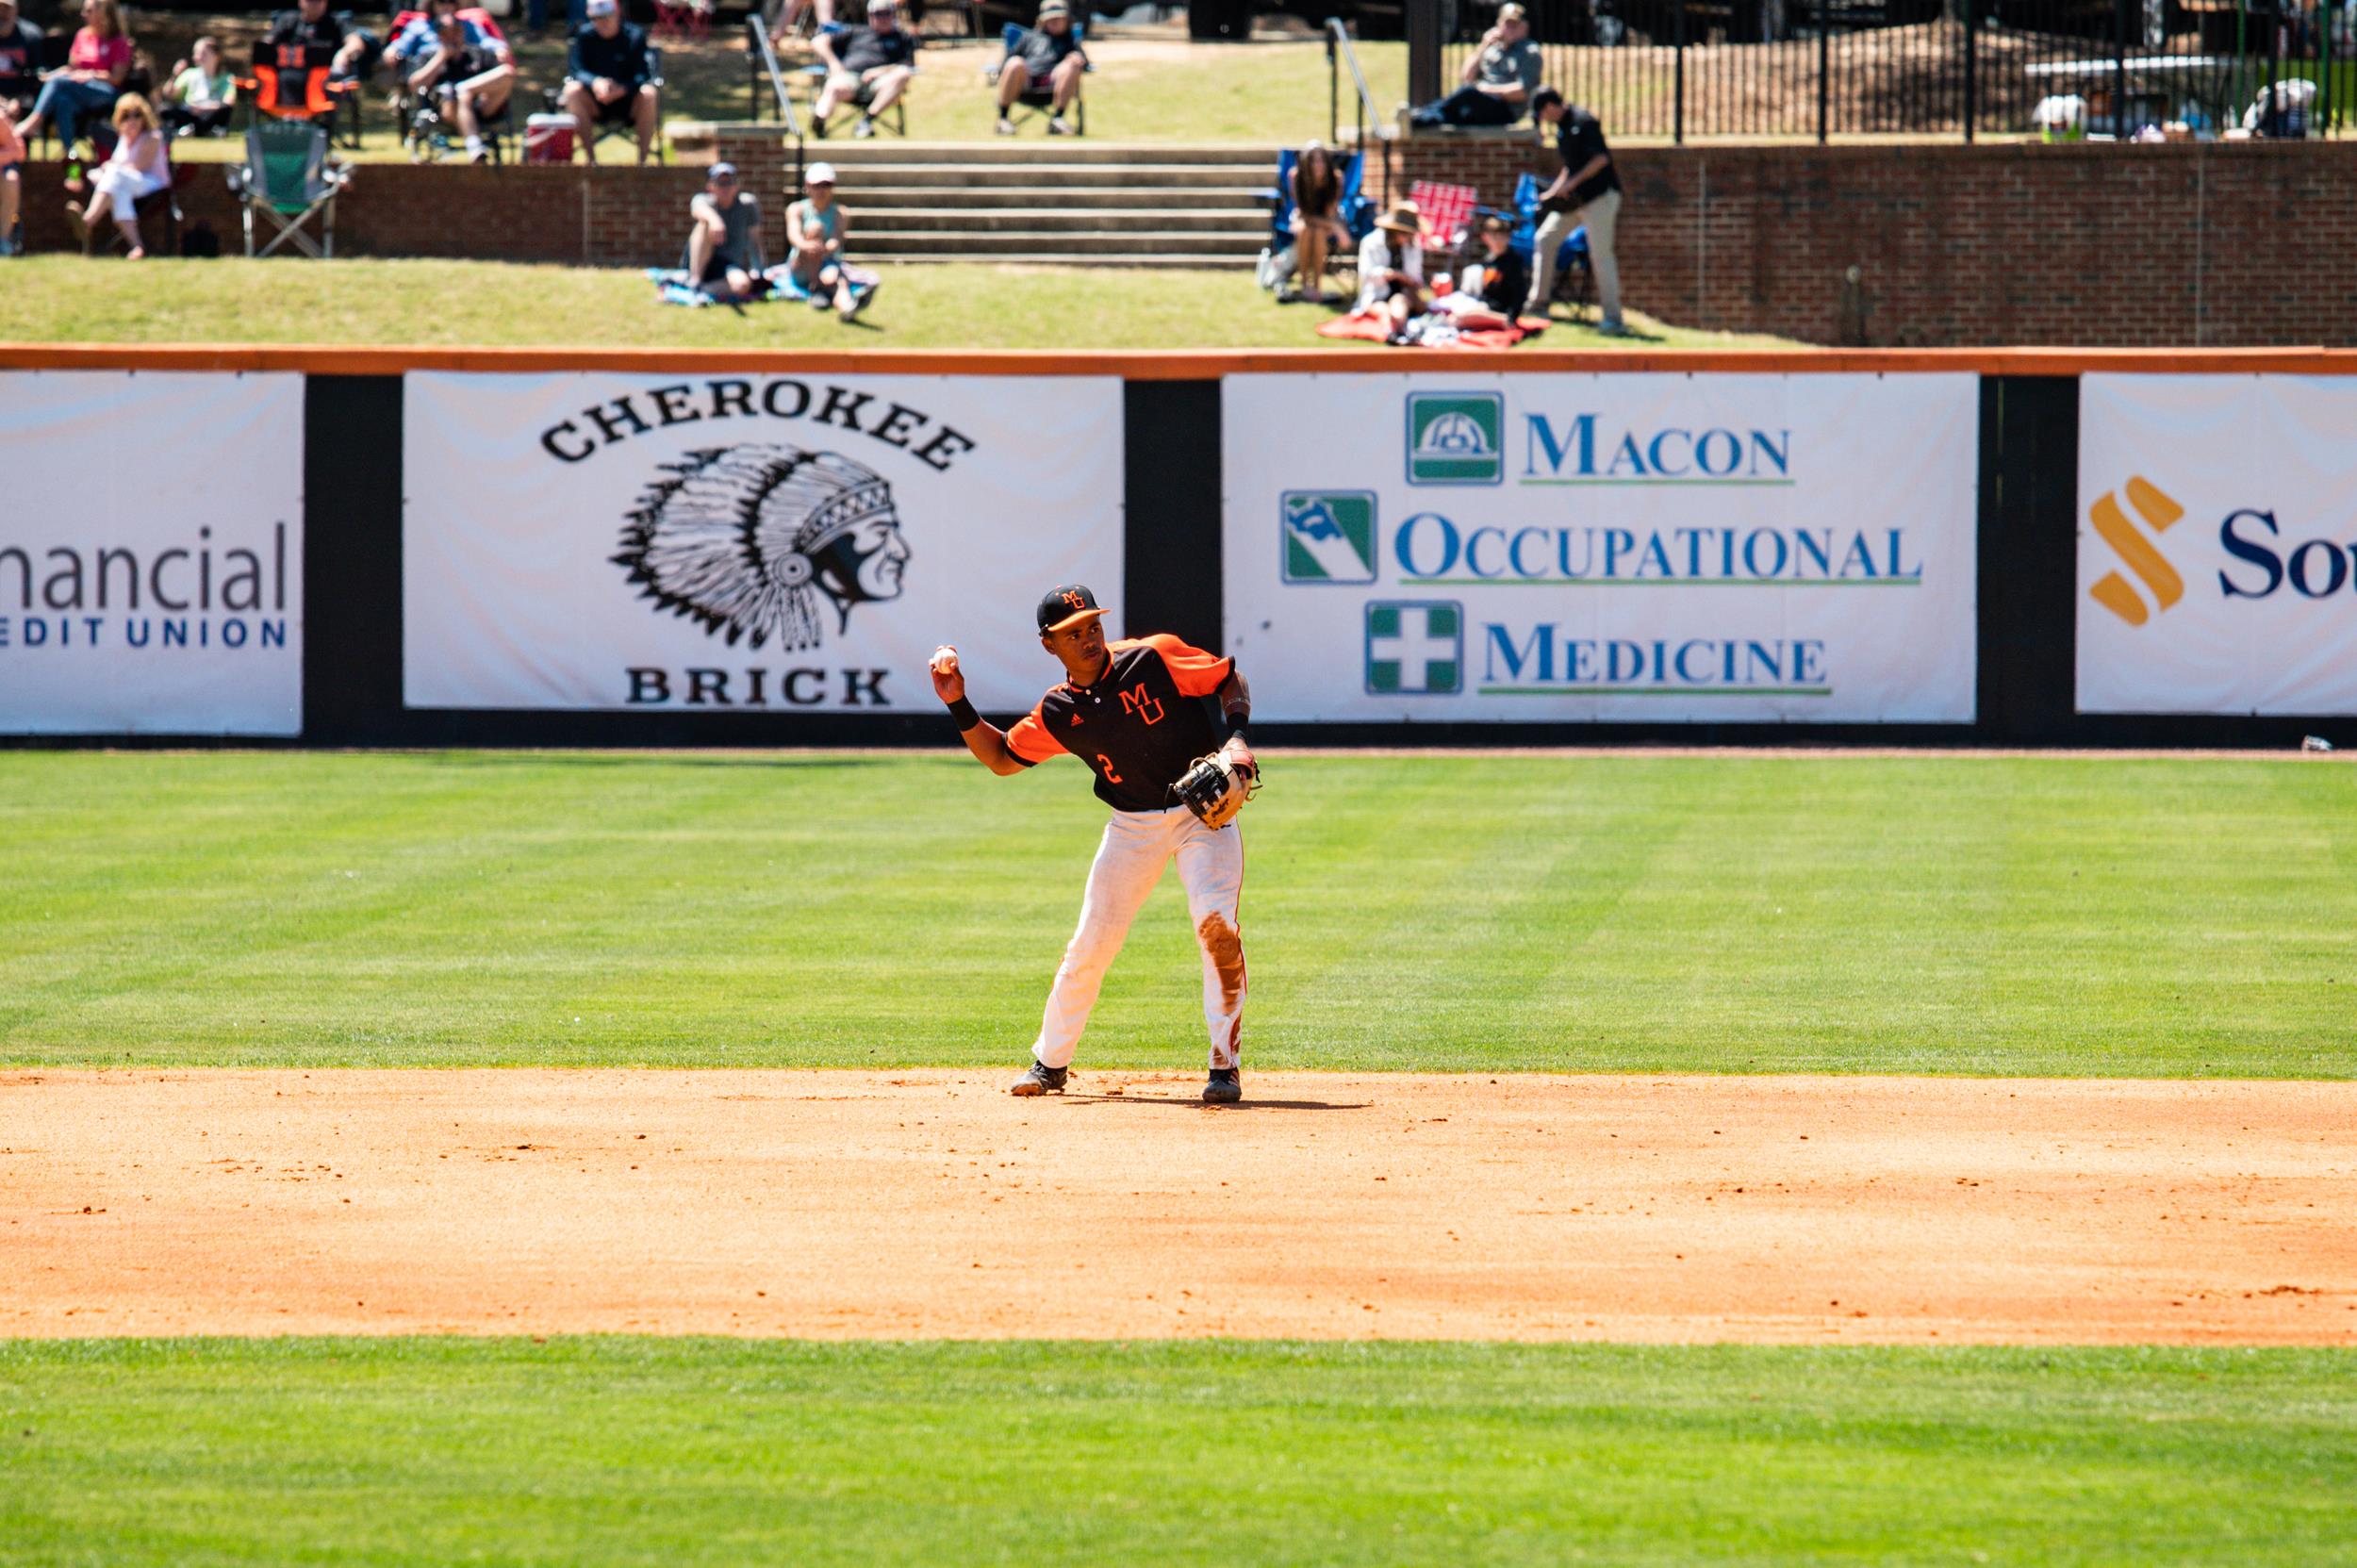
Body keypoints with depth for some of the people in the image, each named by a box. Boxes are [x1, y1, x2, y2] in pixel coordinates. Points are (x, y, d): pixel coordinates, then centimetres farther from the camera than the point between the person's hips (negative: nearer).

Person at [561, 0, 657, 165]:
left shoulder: (635, 35, -7)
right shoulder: (584, 35, -2)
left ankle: (643, 160, -27)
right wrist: (595, 82, -33)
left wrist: (622, 89, -34)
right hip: (595, 106, 1)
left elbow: (643, 75, -15)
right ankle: (591, 160, -26)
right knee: (573, 90, -27)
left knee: (649, 93, -32)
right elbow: (576, 70, -12)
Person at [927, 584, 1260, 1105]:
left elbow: (1231, 679, -2)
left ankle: (1225, 1065, -11)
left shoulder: (1155, 659, -11)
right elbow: (1002, 758, 12)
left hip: (1203, 813, -3)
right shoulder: (1057, 712, 0)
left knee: (1217, 925, -21)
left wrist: (1237, 739, -18)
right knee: (1091, 944, 2)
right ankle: (1050, 1063, 20)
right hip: (1134, 825, 3)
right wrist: (958, 705, -1)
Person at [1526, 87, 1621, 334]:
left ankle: (1612, 317, -10)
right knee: (1544, 239, 8)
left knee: (1600, 254, -11)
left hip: (1599, 195, -10)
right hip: (1574, 199, 10)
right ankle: (1539, 304, 14)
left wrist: (1572, 183, -22)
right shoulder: (1562, 127, 13)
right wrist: (1554, 191, 11)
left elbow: (1601, 159, -21)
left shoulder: (1582, 122, -15)